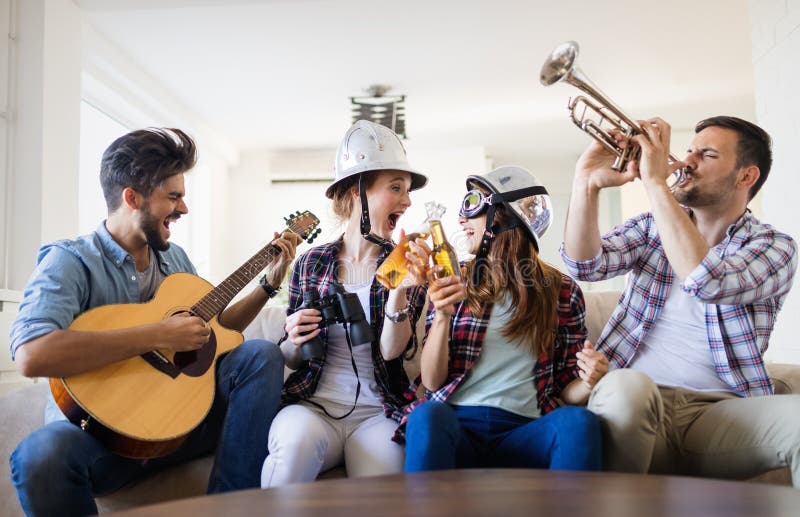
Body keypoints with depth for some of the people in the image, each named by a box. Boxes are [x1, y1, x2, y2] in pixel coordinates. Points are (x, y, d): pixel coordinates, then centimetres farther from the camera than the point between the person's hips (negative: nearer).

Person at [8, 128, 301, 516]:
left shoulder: (175, 258, 10)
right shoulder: (70, 261, -12)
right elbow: (31, 356, -31)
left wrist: (270, 282, 8)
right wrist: (158, 336, -29)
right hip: (98, 426, -6)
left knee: (261, 355, -12)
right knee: (40, 456, -38)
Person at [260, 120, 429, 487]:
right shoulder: (311, 263, 5)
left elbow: (391, 352, -11)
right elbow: (292, 359, 14)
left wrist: (399, 288, -27)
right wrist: (295, 343, -9)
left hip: (377, 413, -1)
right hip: (313, 404, 1)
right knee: (298, 441, -33)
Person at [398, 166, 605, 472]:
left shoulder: (562, 292, 10)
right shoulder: (454, 282, 11)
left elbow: (565, 390, 14)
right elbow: (431, 381, 6)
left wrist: (587, 383, -10)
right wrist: (442, 316, -10)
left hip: (521, 432, 0)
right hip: (456, 425, 0)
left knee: (578, 420, -31)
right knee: (427, 414, -33)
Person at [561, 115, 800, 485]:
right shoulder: (650, 227, 14)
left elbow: (707, 282, -19)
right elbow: (585, 265, -5)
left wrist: (655, 181, -18)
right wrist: (586, 182, -16)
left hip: (720, 412, -1)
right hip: (632, 399, 2)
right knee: (626, 385, -34)